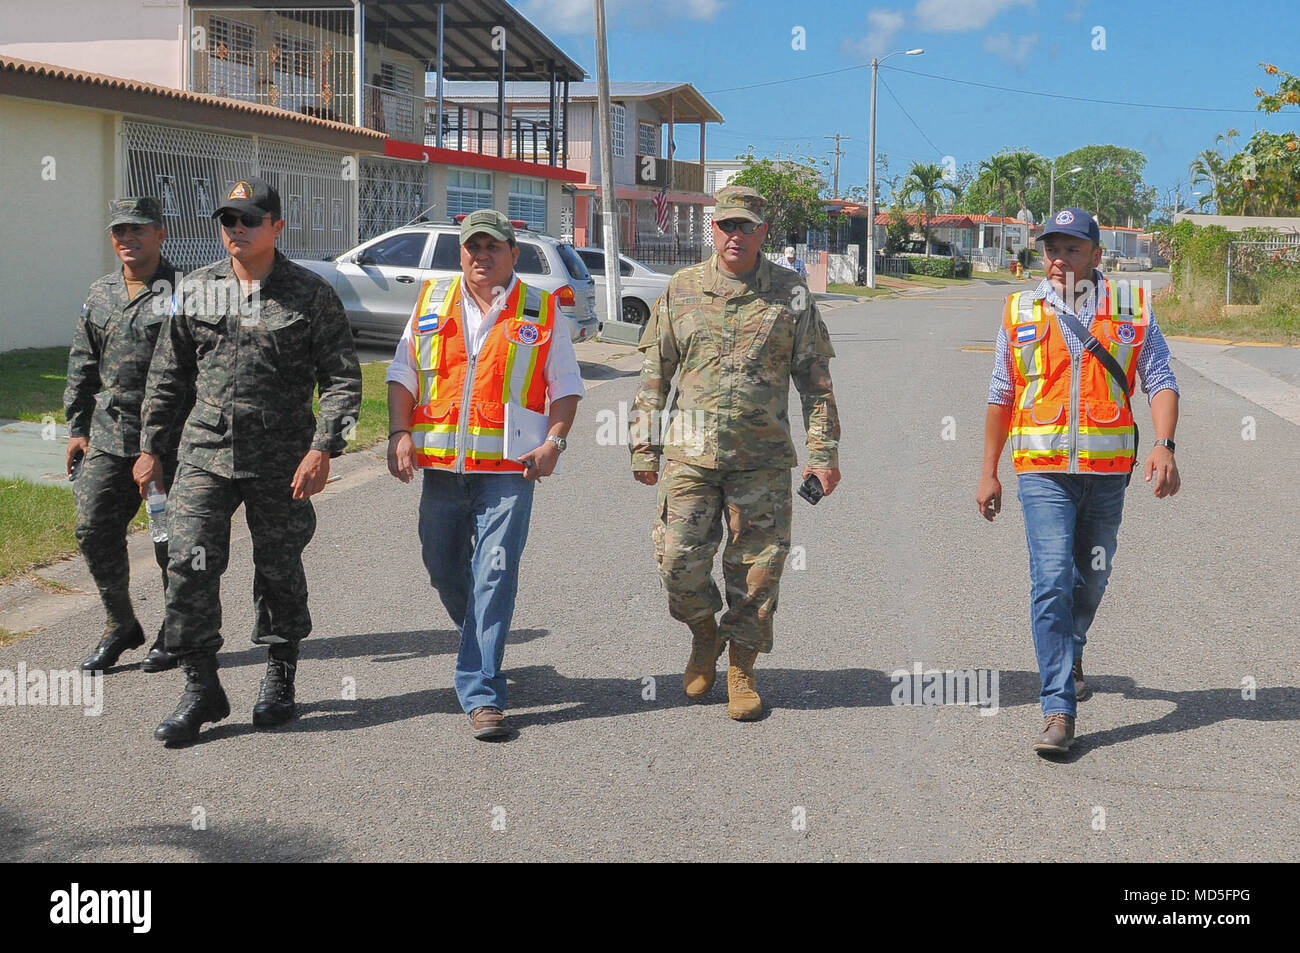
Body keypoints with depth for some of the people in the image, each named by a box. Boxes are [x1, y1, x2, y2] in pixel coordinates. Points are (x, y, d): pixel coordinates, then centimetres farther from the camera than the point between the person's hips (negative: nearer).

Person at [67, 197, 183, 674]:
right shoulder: (100, 295, 12)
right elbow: (82, 366, 18)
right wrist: (77, 427, 14)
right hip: (108, 435, 5)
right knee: (93, 530, 2)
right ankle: (120, 626, 18)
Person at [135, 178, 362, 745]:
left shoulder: (311, 296, -3)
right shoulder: (195, 291, 7)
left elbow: (342, 378, -4)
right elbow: (168, 376, 15)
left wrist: (322, 448, -15)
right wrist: (151, 447, 13)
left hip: (282, 459, -2)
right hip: (205, 452, 2)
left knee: (279, 571, 9)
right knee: (188, 565, -9)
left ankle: (279, 681, 28)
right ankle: (201, 688, 3)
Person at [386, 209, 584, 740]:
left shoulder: (541, 312, 5)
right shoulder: (432, 303, 11)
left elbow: (567, 384, 9)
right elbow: (403, 372, 14)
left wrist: (553, 442, -6)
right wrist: (399, 433, 0)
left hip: (509, 467, -3)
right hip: (440, 462, 4)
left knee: (495, 571, -11)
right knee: (443, 567, 11)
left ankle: (481, 693, -9)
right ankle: (482, 643, 39)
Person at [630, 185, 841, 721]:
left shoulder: (790, 294, 4)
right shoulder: (682, 289, 7)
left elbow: (815, 379, 7)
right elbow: (654, 374, 11)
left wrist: (823, 451, 1)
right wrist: (642, 447, 7)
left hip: (763, 460, -1)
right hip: (689, 453, 1)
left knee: (757, 569, 3)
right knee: (679, 560, -4)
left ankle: (741, 669, 19)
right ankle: (704, 632, 25)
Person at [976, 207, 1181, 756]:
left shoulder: (1132, 309, 5)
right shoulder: (1020, 313, 5)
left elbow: (1160, 382, 2)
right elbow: (1001, 396, 12)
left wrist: (1164, 445, -15)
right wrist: (989, 471, 11)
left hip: (1107, 470, 1)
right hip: (1042, 469, -1)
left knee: (1091, 577, 15)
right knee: (1051, 580, -12)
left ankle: (1070, 653, 45)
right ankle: (1059, 709, -12)